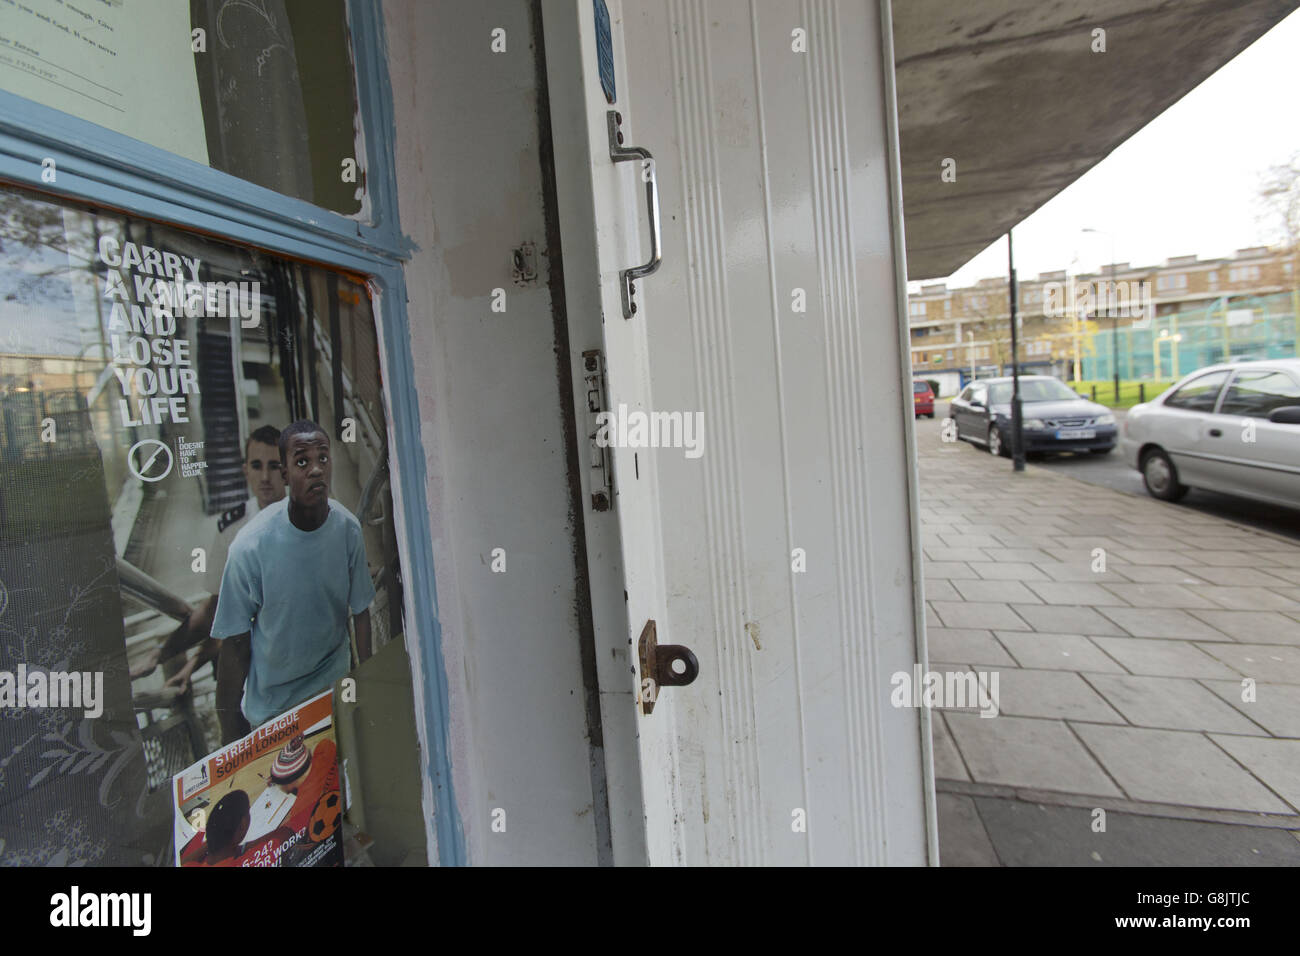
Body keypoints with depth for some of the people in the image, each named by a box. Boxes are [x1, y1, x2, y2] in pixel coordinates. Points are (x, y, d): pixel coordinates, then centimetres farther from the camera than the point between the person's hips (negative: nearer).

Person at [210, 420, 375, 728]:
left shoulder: (348, 528, -14)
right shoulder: (250, 546, -24)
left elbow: (360, 611, -4)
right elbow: (235, 637, -12)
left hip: (335, 681, 2)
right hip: (273, 700, -2)